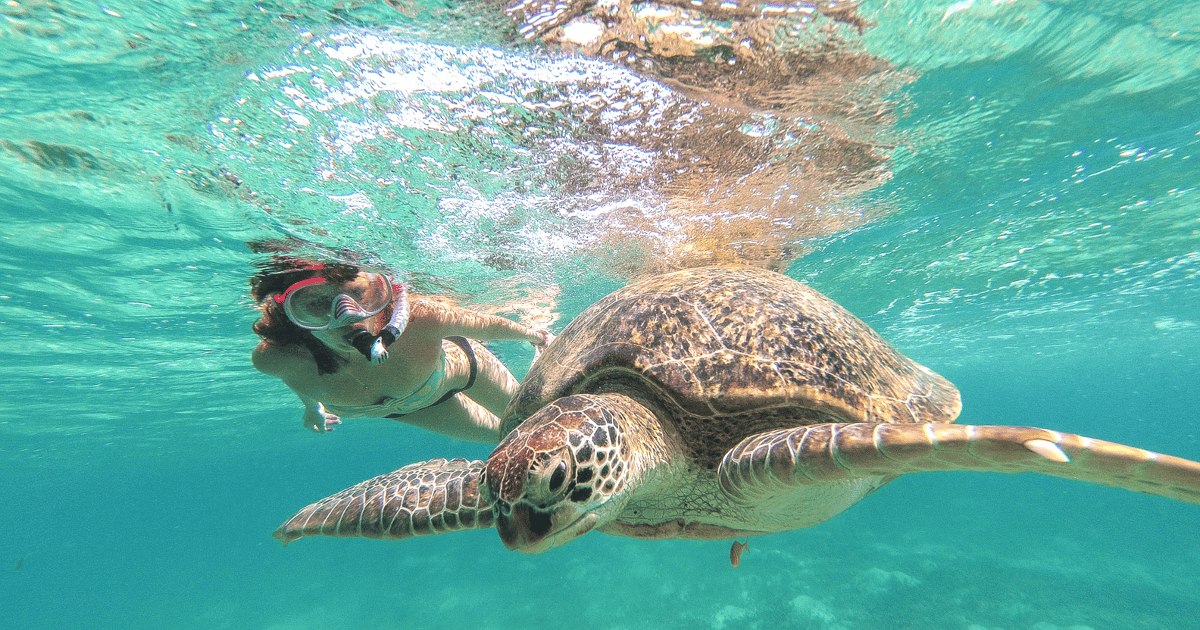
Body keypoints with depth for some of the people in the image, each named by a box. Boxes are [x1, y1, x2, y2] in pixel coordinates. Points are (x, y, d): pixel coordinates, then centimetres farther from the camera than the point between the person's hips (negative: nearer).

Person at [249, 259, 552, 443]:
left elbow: (487, 325, -26)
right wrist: (311, 405, 10)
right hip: (397, 408, 2)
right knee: (505, 435, 25)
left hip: (457, 367, -2)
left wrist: (535, 335, -7)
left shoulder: (420, 318, -46)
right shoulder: (274, 358, -37)